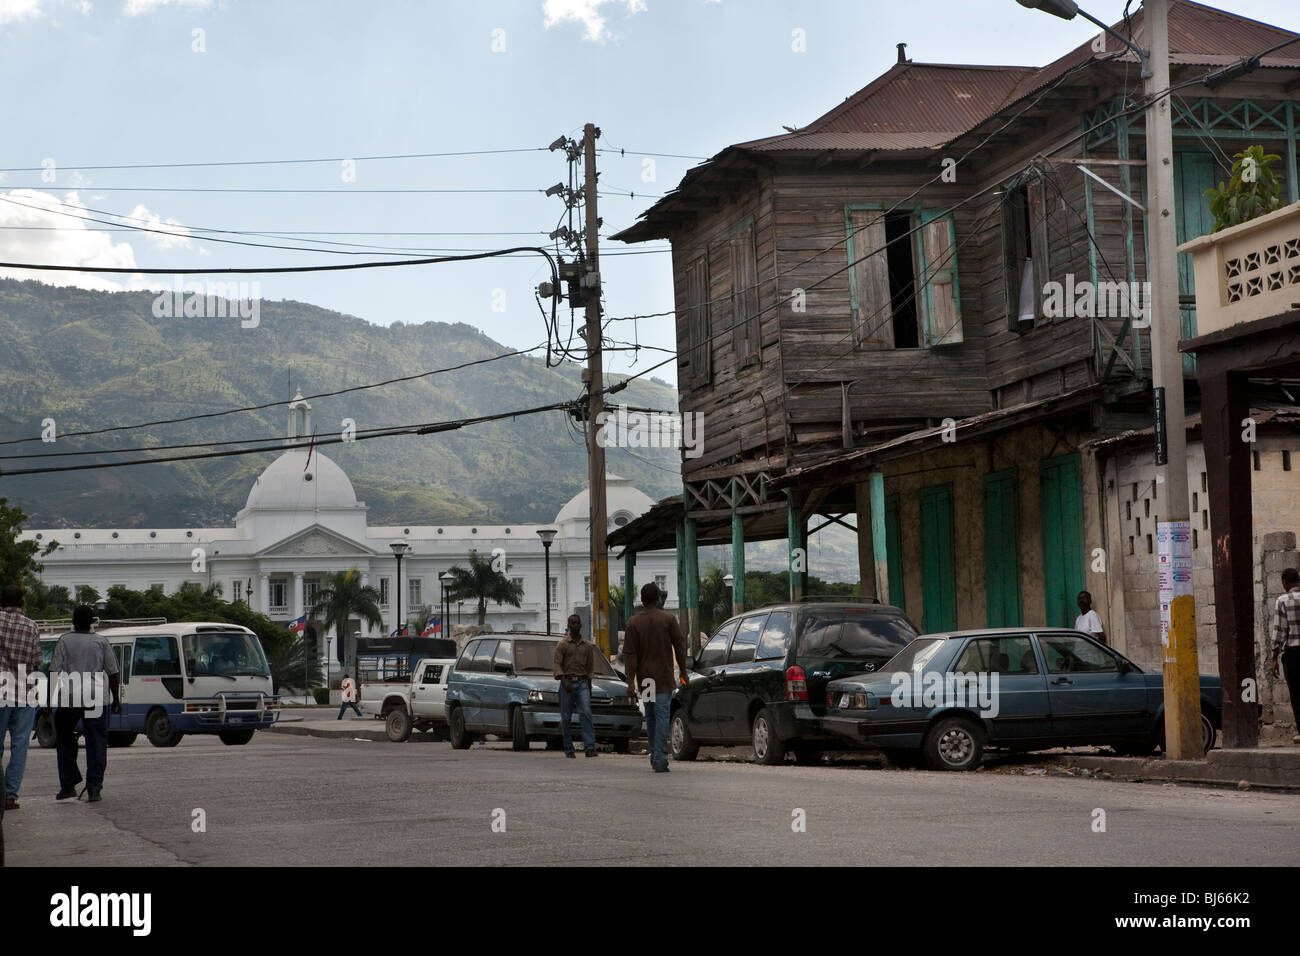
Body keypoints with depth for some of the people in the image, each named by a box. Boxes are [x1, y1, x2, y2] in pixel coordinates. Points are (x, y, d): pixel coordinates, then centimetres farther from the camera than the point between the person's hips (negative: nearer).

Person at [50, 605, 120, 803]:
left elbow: (55, 672, -2)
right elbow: (112, 672, 7)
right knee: (96, 743, 3)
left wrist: (49, 698, 3)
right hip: (95, 698, 0)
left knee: (65, 742, 14)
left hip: (68, 697, 0)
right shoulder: (101, 642, 6)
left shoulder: (65, 641, 3)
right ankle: (94, 787, -6)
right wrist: (116, 699, 15)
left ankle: (68, 785, 15)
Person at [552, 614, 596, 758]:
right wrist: (564, 681, -18)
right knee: (566, 717, 0)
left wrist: (589, 687, 17)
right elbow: (557, 664, -4)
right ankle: (568, 749, 9)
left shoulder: (588, 646, 12)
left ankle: (589, 747, -21)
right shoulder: (562, 645, 3)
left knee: (586, 713, -15)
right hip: (567, 682, -1)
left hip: (582, 682, 1)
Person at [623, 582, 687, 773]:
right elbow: (680, 646, -2)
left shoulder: (633, 623, -1)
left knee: (650, 716, 16)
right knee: (662, 715, -6)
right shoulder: (668, 619, -3)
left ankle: (655, 756, 23)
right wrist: (683, 672, 7)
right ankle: (660, 761, -15)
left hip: (644, 677, 2)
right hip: (664, 677, -2)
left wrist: (631, 680, -5)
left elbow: (630, 654, -5)